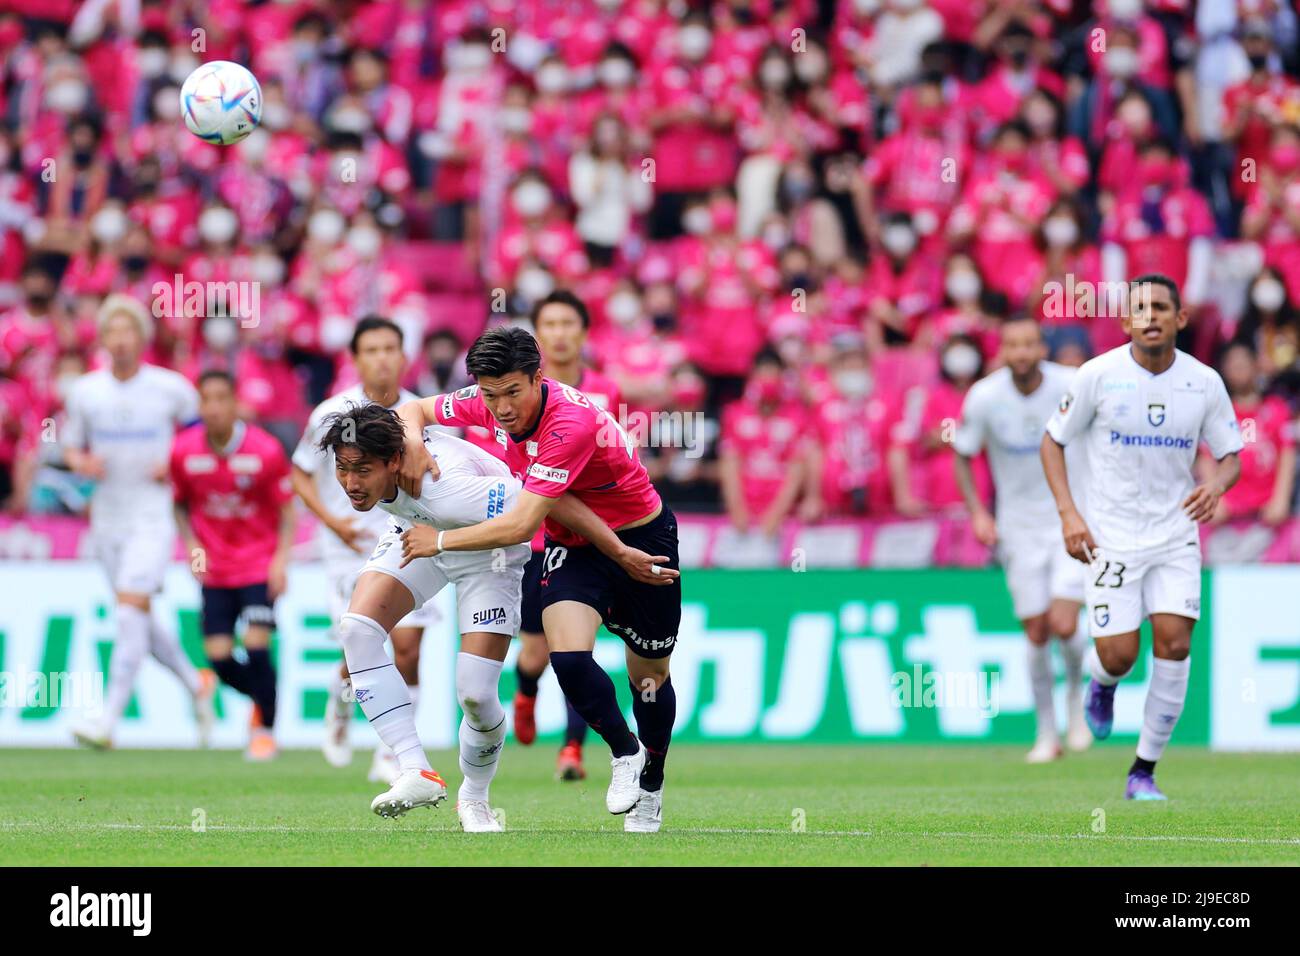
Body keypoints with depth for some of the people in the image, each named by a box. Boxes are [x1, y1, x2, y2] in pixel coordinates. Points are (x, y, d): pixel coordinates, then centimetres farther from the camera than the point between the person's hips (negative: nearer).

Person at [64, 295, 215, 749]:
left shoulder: (171, 388, -5)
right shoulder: (85, 391, 2)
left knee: (131, 609, -17)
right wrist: (83, 463, -10)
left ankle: (108, 720, -21)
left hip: (153, 516, -5)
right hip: (107, 517, 5)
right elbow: (71, 446, 13)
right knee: (139, 620, 11)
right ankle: (197, 685, 34)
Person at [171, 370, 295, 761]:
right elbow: (180, 504, 10)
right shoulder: (184, 452, -6)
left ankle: (265, 729, 5)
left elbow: (287, 510, -3)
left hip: (259, 563, -3)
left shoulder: (265, 451, -13)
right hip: (214, 568, 3)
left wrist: (281, 559, -13)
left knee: (256, 646, -14)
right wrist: (192, 546, -4)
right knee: (219, 657, -4)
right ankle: (261, 699, 28)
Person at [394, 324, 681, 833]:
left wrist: (440, 540, -26)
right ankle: (624, 753, 5)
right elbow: (414, 409, 5)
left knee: (649, 677, 9)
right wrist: (413, 441, -18)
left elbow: (520, 525, -36)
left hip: (639, 543, -5)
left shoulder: (571, 423, -34)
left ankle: (651, 786, 35)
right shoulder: (490, 402, -13)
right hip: (572, 546, 5)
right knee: (568, 657, -21)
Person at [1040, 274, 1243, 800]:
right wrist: (1068, 513, -12)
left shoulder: (1204, 382, -3)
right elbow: (1052, 441, 1)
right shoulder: (1098, 375, -9)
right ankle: (1101, 681, 33)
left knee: (1174, 643, -12)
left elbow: (1230, 455, 7)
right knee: (1118, 656, -8)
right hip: (1111, 537, -2)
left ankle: (1144, 770, 2)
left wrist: (1217, 484, -18)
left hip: (1175, 535, 2)